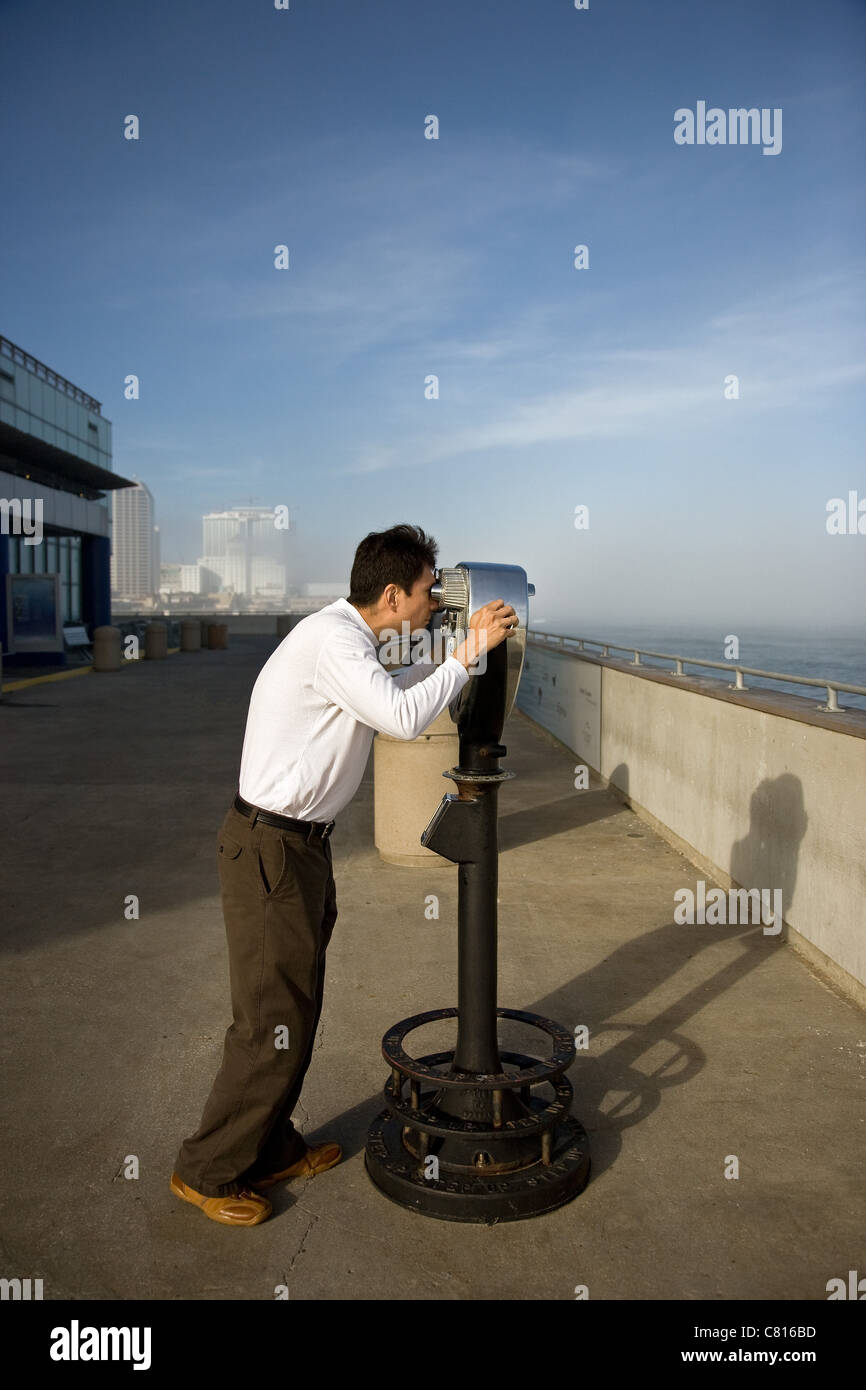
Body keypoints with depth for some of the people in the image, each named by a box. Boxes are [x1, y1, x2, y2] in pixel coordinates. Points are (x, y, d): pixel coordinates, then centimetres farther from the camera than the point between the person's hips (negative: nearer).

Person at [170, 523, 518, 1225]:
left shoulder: (349, 639, 12)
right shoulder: (332, 640, -20)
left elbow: (393, 688, 29)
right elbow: (403, 716, -27)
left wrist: (463, 648, 21)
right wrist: (469, 650, -16)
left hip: (301, 845, 10)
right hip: (272, 850, -10)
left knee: (297, 1010, 18)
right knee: (273, 1022, 0)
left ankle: (269, 1148, 34)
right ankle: (207, 1171, 18)